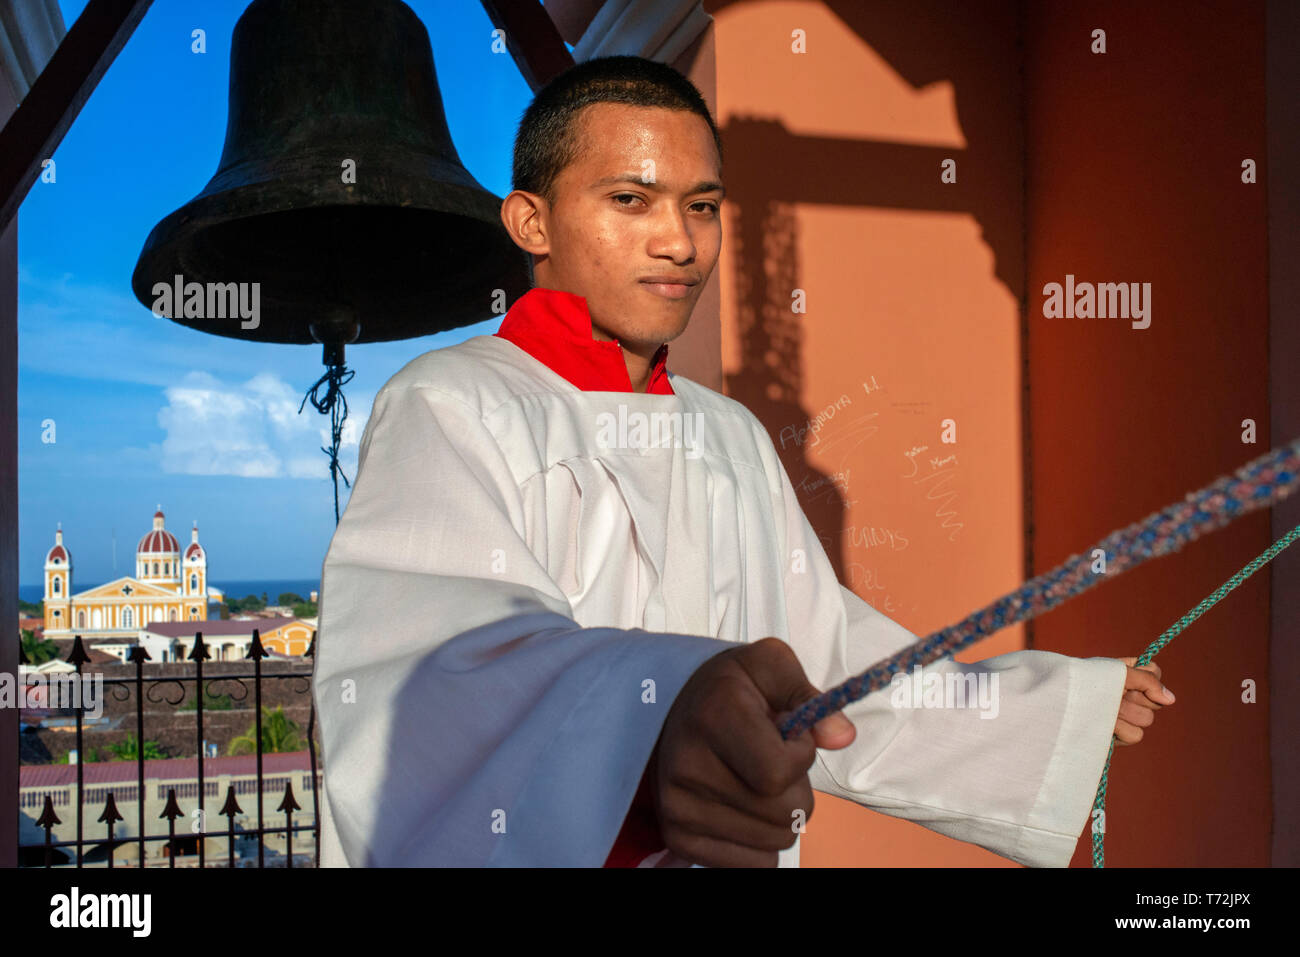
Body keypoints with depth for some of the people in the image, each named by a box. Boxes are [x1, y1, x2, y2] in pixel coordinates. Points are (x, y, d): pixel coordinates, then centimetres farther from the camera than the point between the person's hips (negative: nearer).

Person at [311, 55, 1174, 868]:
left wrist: (1065, 708, 15)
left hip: (727, 841, 6)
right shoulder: (449, 408, -13)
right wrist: (652, 723, -50)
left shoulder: (734, 438, 9)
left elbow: (827, 665, 10)